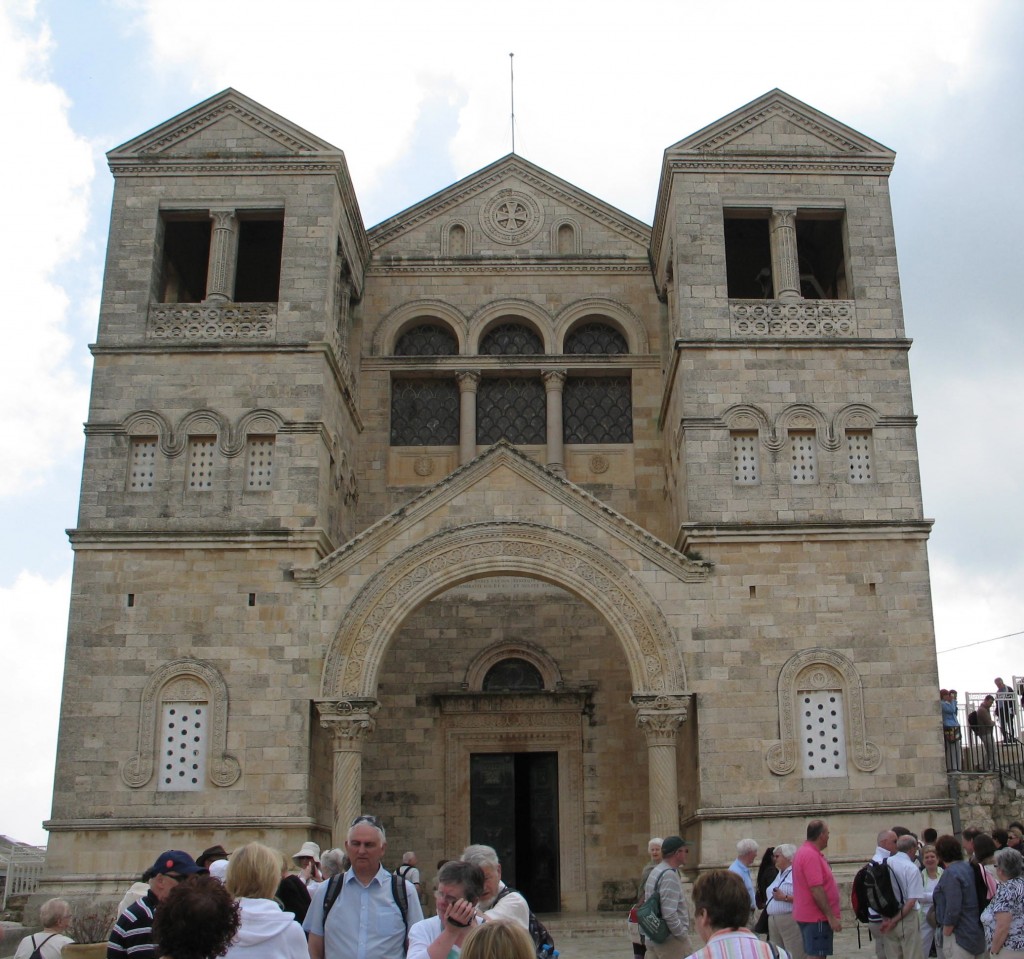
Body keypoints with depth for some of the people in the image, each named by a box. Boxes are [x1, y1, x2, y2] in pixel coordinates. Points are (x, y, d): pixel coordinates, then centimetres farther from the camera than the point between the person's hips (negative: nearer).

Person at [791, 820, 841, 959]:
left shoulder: (803, 852, 14)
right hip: (817, 917, -10)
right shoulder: (811, 855, -19)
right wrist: (831, 917, -21)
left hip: (808, 915, 10)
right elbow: (816, 891, -24)